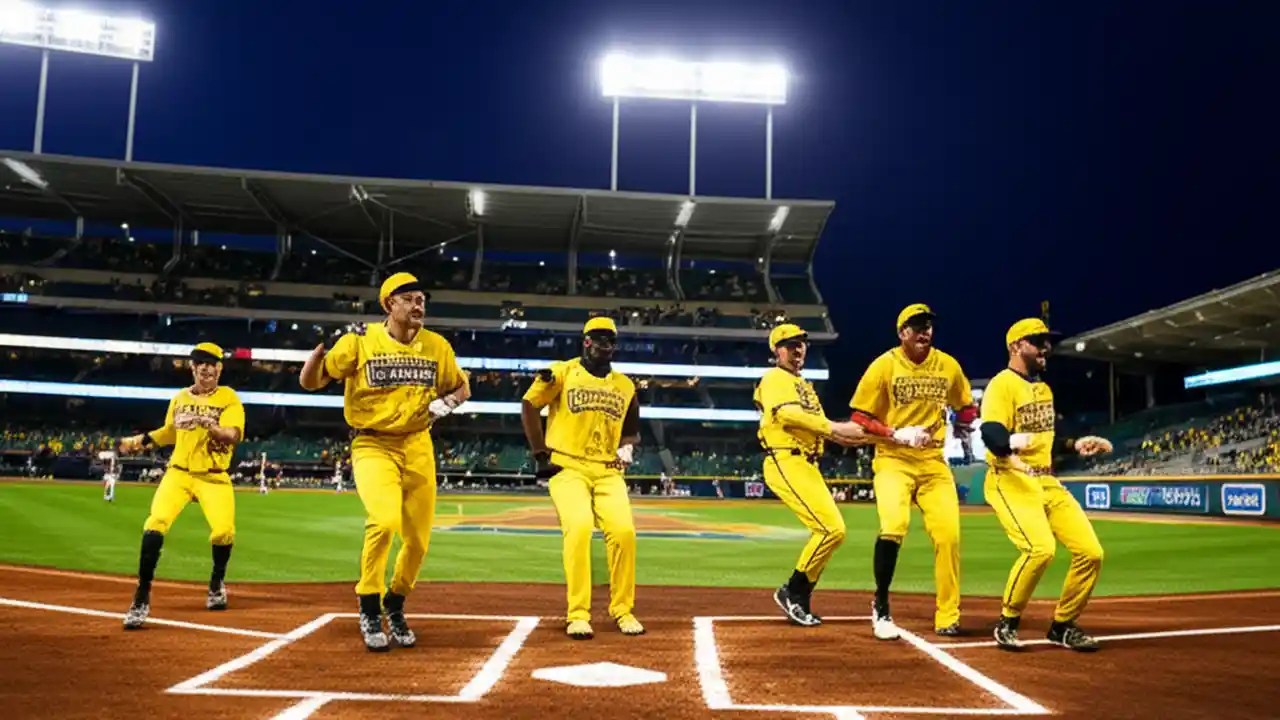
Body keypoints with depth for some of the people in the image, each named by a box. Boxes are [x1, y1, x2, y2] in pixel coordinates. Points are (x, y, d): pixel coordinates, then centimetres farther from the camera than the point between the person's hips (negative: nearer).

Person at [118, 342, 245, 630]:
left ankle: (216, 582, 16)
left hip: (214, 478, -2)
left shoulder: (228, 398, -3)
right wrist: (141, 440, 18)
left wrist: (211, 426, -35)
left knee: (224, 531, -17)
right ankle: (141, 600, -11)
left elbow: (233, 435, -18)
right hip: (178, 473, 2)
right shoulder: (180, 398, 9)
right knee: (154, 525, -18)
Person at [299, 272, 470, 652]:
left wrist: (447, 402, -7)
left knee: (418, 539, 6)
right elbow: (309, 382, -7)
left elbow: (462, 387, 16)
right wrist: (325, 344, -24)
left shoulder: (437, 346, 2)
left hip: (418, 448, 4)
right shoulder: (360, 341, -7)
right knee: (385, 519, -27)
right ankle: (369, 609, -6)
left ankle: (395, 604, 33)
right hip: (373, 446, -4)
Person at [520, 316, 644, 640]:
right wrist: (541, 454, -2)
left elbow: (632, 428, 23)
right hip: (567, 468, -3)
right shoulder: (562, 373, 0)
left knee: (624, 531, -14)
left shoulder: (625, 385, 13)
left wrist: (627, 446, 0)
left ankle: (622, 610, 4)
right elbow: (529, 406, 2)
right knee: (578, 528, -24)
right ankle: (577, 614, -13)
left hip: (608, 471, 4)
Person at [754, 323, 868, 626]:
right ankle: (792, 591, -3)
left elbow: (816, 425, 19)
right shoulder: (774, 378, -3)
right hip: (786, 464, -10)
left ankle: (800, 602, 13)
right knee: (831, 528, -16)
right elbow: (786, 413, -22)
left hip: (807, 466, 10)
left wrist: (847, 434, 2)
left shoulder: (804, 385, 27)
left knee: (834, 531, 7)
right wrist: (833, 427, -24)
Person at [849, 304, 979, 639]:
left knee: (948, 535, -5)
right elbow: (859, 418, -5)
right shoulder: (884, 365, -6)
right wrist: (896, 434, -18)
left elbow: (967, 406, 19)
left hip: (934, 462, 4)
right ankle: (881, 607, -2)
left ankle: (947, 617, 10)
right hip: (893, 460, -3)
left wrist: (967, 426, -4)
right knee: (893, 527, -22)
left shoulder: (948, 366, 4)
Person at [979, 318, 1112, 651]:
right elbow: (992, 436, -25)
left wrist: (1075, 445, 13)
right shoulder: (1003, 384, -11)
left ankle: (1062, 625, 18)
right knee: (1040, 548, -28)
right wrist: (1012, 441, -45)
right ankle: (1007, 623, -6)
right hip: (1011, 482, -8)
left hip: (1048, 482, 9)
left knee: (1091, 552, 0)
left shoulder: (1044, 389, 17)